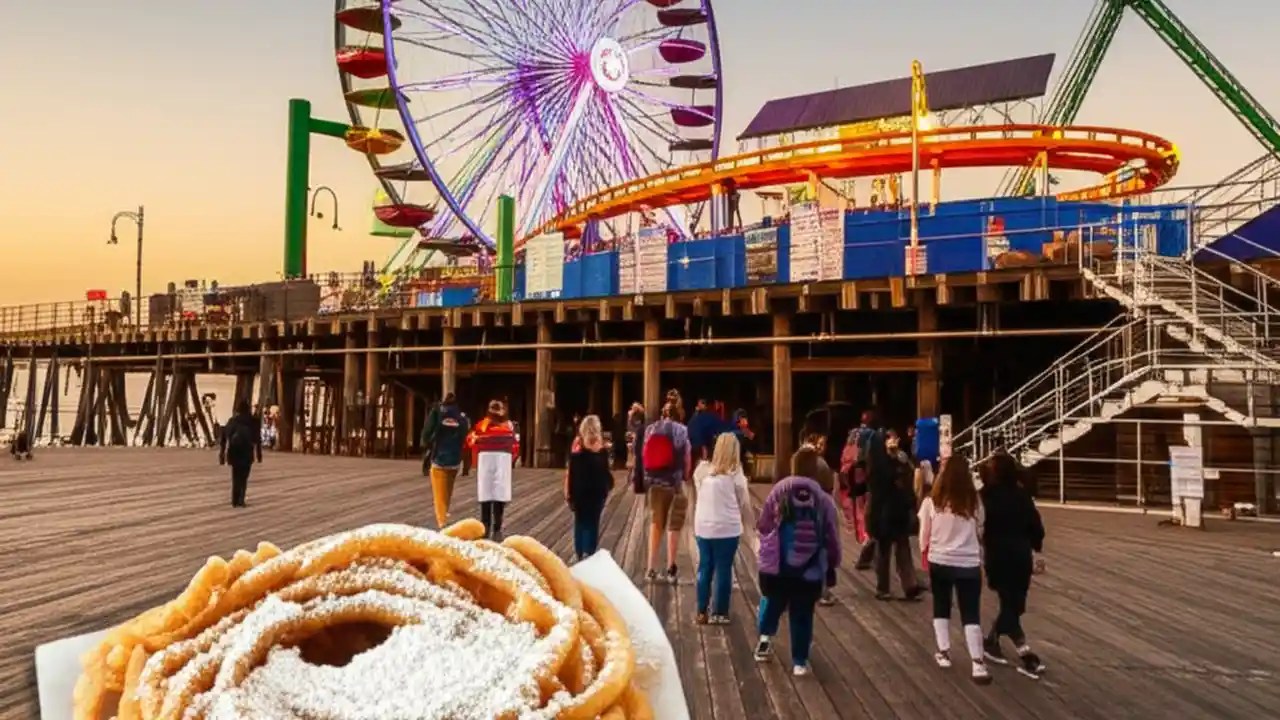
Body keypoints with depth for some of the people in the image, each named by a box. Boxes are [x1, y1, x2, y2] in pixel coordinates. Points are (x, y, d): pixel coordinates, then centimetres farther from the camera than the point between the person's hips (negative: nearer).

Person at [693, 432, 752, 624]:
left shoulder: (702, 470, 1)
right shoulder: (735, 474, -7)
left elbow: (698, 496, 6)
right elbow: (745, 503, 2)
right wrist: (750, 516, 19)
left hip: (703, 527, 4)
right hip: (727, 529, -3)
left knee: (704, 568, 12)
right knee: (723, 569, 6)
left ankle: (702, 612, 19)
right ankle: (719, 613, 12)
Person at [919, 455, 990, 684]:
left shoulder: (931, 502, -10)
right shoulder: (974, 502, -6)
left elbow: (924, 536, -1)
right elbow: (980, 532, 6)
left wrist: (926, 554, 17)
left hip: (939, 561, 0)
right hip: (969, 564, 0)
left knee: (941, 608, 18)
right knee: (971, 614, 5)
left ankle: (944, 653, 23)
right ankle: (978, 664, -1)